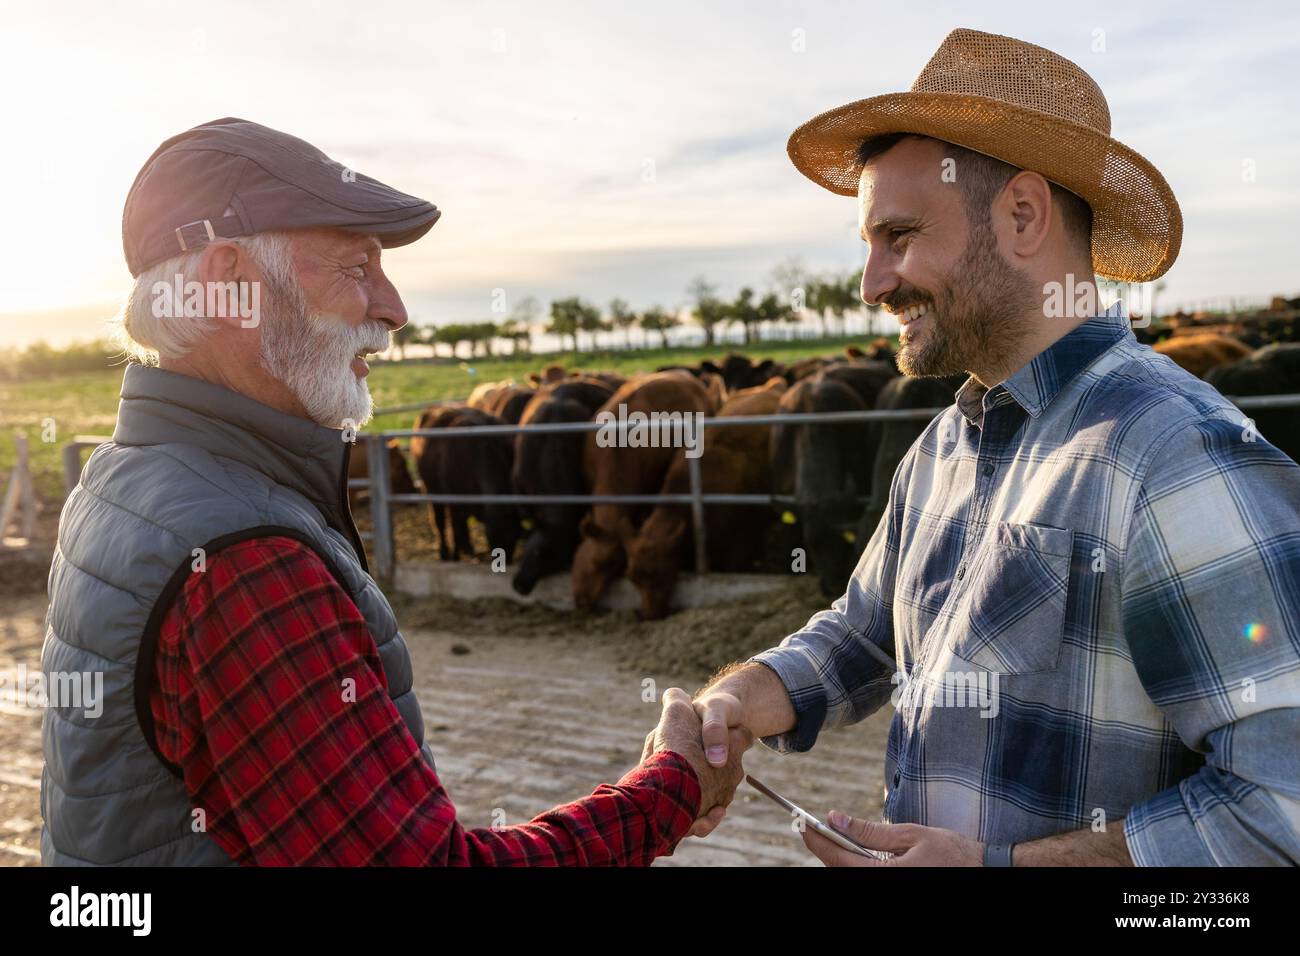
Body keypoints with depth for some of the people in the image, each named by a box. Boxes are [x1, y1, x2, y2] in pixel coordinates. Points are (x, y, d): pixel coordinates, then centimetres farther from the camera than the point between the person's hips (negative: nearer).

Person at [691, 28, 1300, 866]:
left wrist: (998, 863, -22)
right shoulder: (943, 450, 4)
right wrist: (728, 703, -5)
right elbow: (859, 639, 14)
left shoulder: (1179, 454, -22)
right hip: (922, 845, 7)